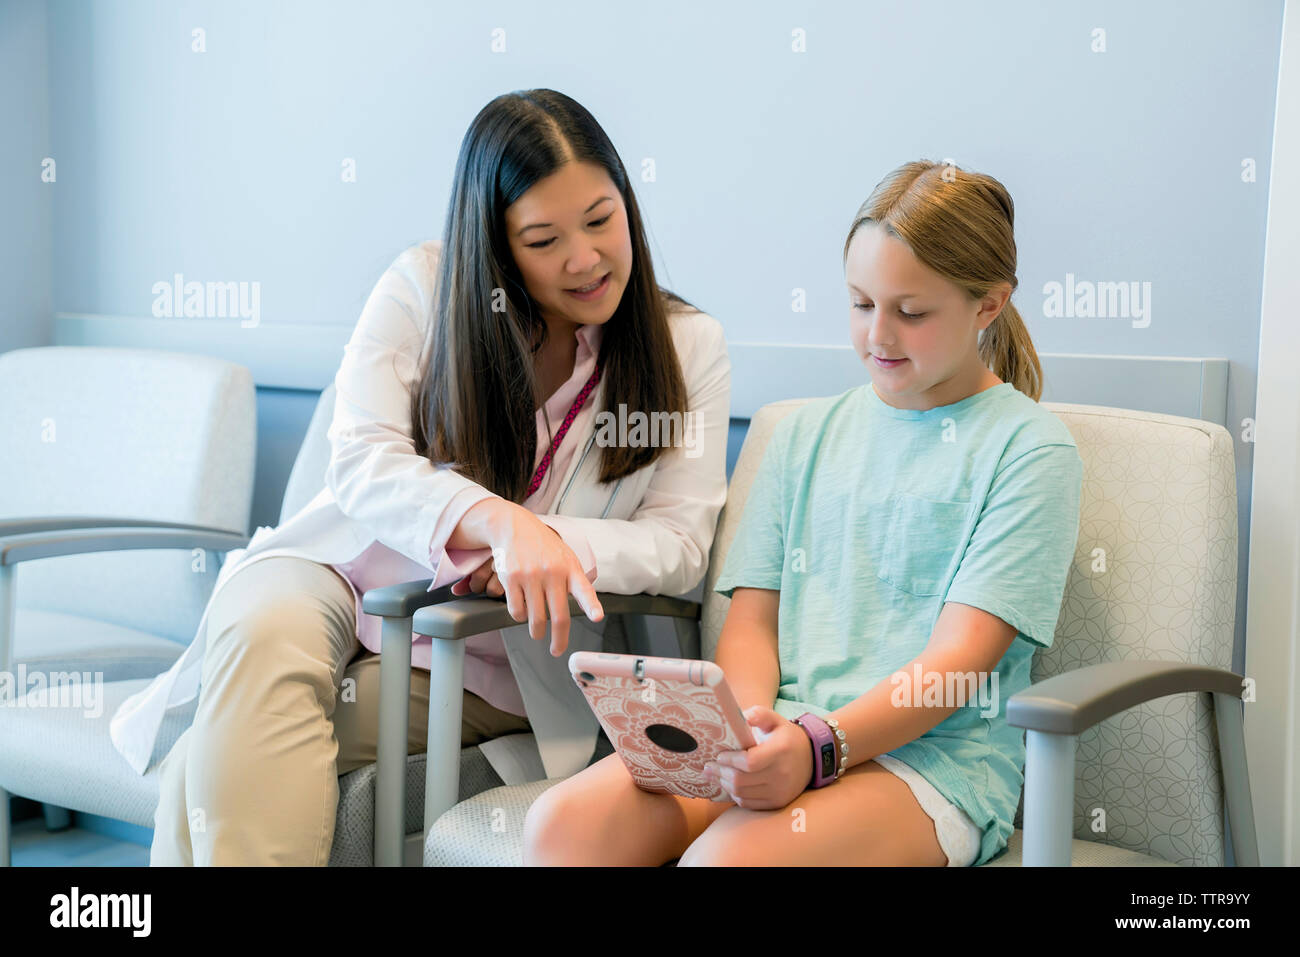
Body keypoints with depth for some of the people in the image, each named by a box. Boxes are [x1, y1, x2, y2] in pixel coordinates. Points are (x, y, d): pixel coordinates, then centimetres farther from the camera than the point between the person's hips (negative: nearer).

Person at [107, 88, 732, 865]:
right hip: (346, 576, 1)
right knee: (261, 630, -37)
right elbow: (362, 464, -12)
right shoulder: (424, 285, -1)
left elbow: (680, 543, -6)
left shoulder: (688, 348, 1)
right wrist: (499, 521, -33)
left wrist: (547, 541, -27)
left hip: (493, 671, -1)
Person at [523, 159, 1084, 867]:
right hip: (780, 734, 5)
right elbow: (752, 618, 13)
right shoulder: (807, 433, 19)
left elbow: (959, 658, -7)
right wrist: (747, 728, -9)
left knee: (725, 855, -35)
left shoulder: (1028, 448, 2)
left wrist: (819, 746, -22)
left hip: (932, 756, -4)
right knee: (563, 822, -23)